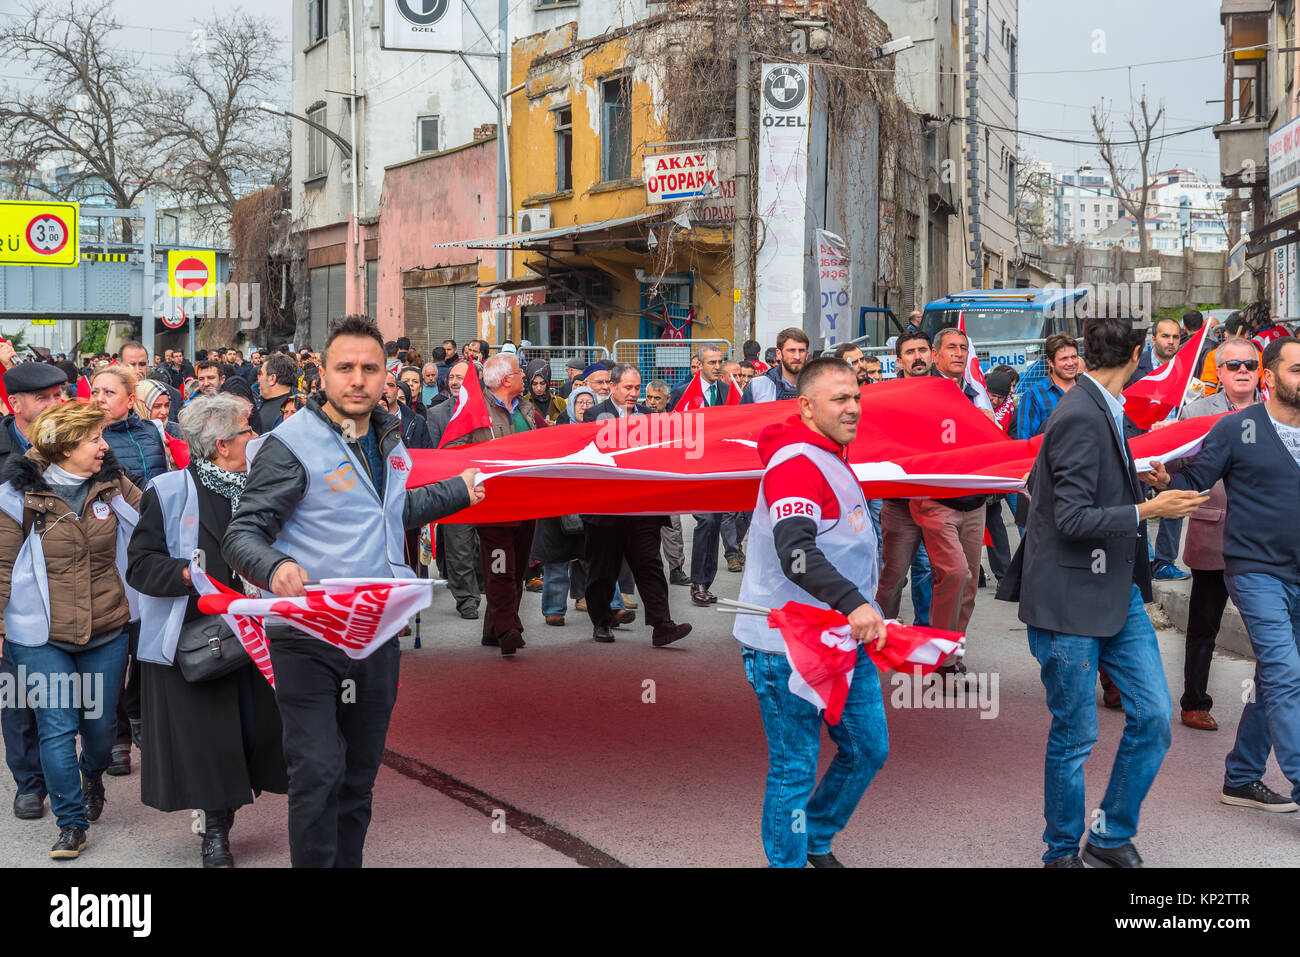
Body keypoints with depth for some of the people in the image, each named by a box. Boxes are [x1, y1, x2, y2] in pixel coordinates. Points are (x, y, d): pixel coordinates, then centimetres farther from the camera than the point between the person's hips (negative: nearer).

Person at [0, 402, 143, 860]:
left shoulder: (112, 484, 1)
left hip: (106, 630, 3)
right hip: (43, 637, -3)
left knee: (100, 721, 13)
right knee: (57, 727, -3)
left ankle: (92, 775, 45)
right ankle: (72, 822, 11)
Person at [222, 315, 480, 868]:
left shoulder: (390, 442, 10)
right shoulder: (291, 445, -12)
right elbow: (242, 535, -15)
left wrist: (459, 491, 32)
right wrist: (275, 567, -35)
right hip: (308, 641, -7)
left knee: (359, 776, 15)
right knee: (319, 775, -13)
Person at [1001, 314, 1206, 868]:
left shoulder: (1104, 411, 11)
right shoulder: (1080, 417, -18)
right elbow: (1073, 519, -21)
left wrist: (1139, 483, 23)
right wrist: (1148, 510, -22)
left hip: (1119, 594, 9)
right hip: (1070, 600, -9)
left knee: (1153, 718, 6)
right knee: (1074, 735, 3)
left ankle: (1111, 836, 23)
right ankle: (1062, 852, 22)